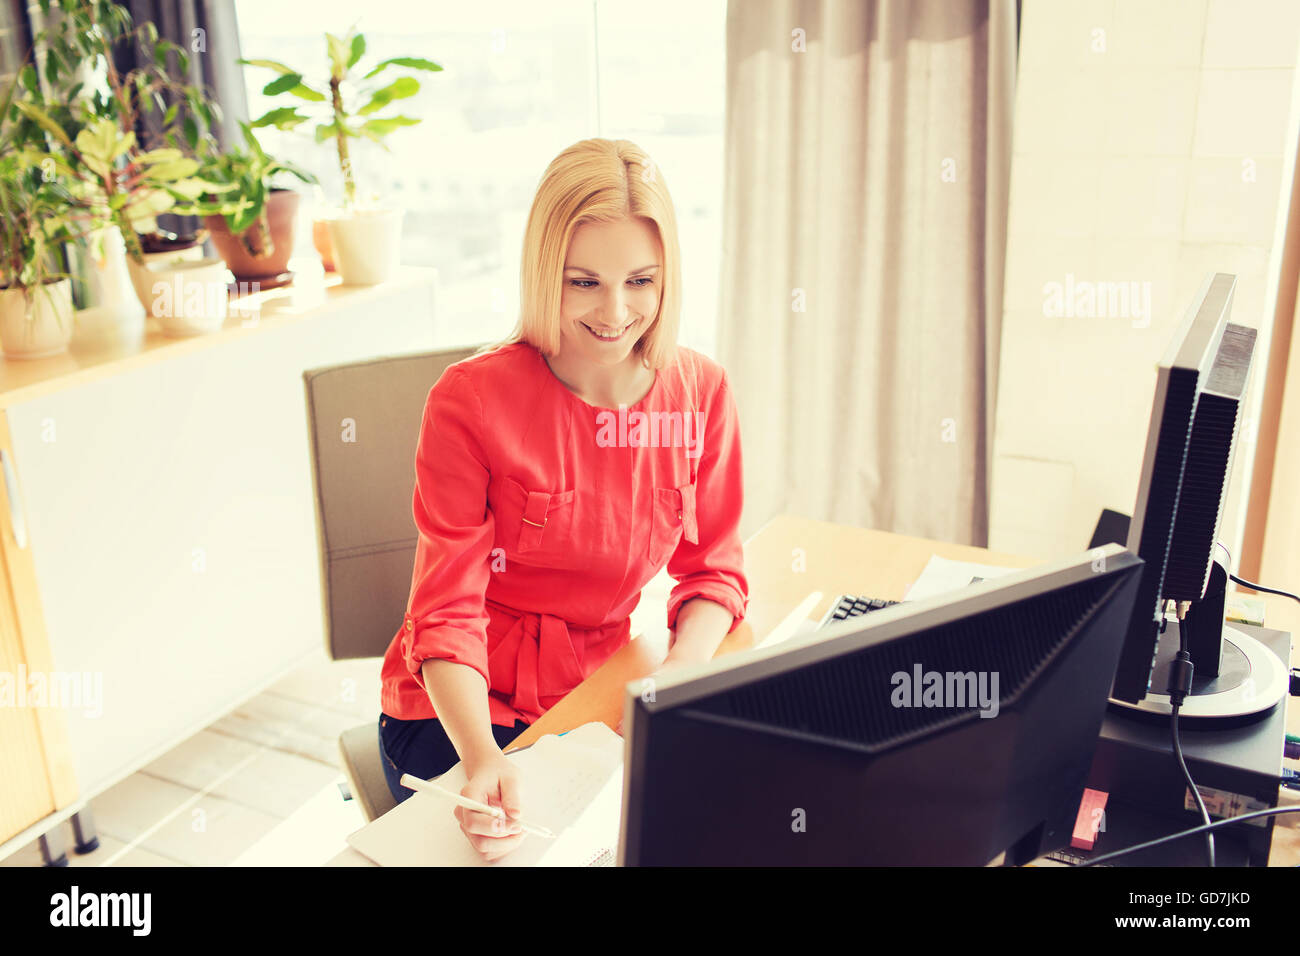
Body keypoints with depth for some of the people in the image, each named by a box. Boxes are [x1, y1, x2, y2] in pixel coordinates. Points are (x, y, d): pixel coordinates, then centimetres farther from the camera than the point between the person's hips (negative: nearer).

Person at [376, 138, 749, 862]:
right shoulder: (471, 402, -16)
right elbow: (449, 615, -17)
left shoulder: (701, 392, -5)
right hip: (459, 713, -3)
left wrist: (677, 675, -18)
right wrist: (483, 758, -34)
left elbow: (714, 571, 2)